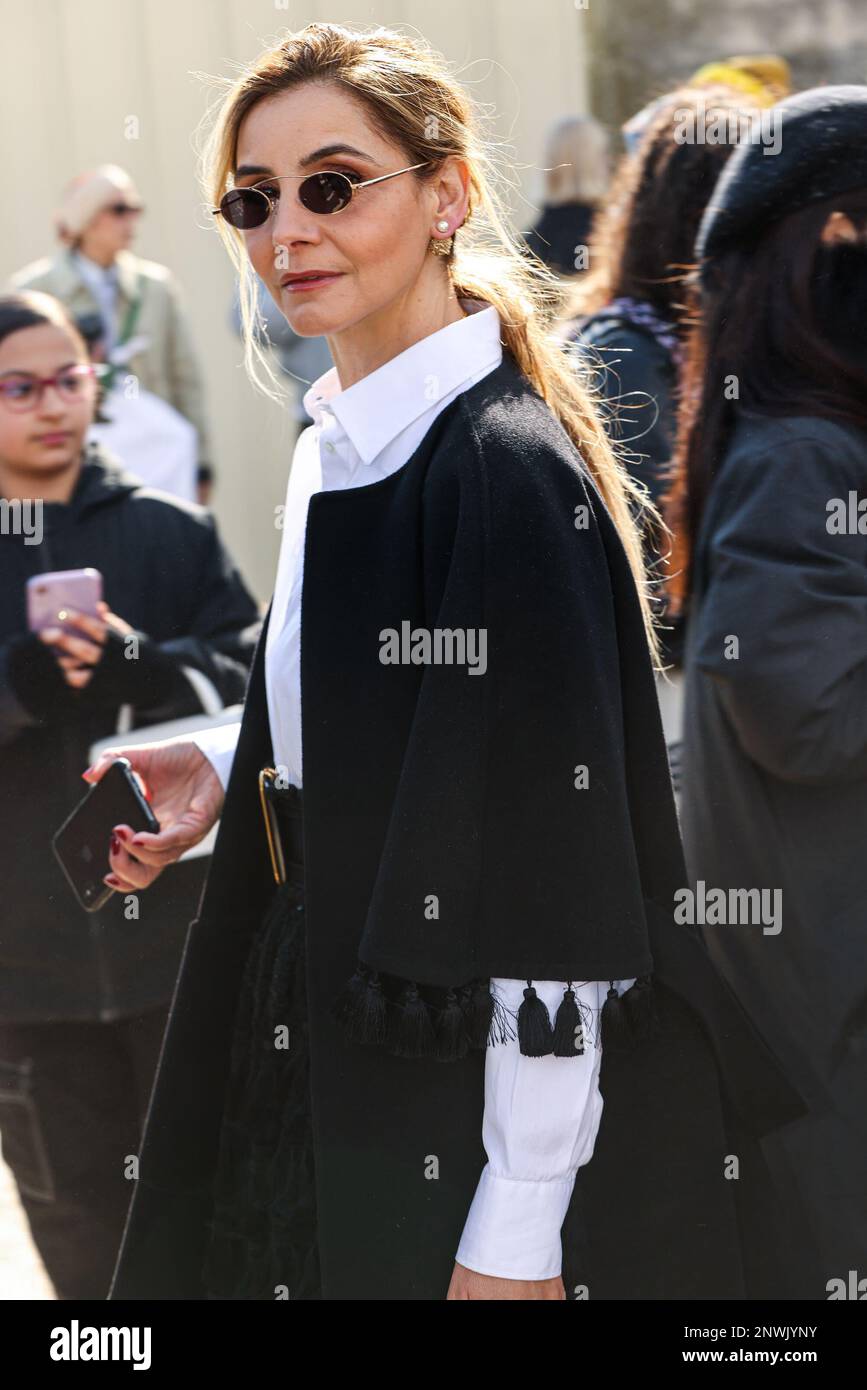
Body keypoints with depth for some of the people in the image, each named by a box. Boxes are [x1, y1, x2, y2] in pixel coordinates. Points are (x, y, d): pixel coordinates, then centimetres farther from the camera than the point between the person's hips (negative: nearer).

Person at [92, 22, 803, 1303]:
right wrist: (226, 773, 3)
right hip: (324, 1078, 8)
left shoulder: (508, 472, -19)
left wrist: (516, 1228, -21)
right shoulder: (336, 451, 8)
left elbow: (557, 877, -21)